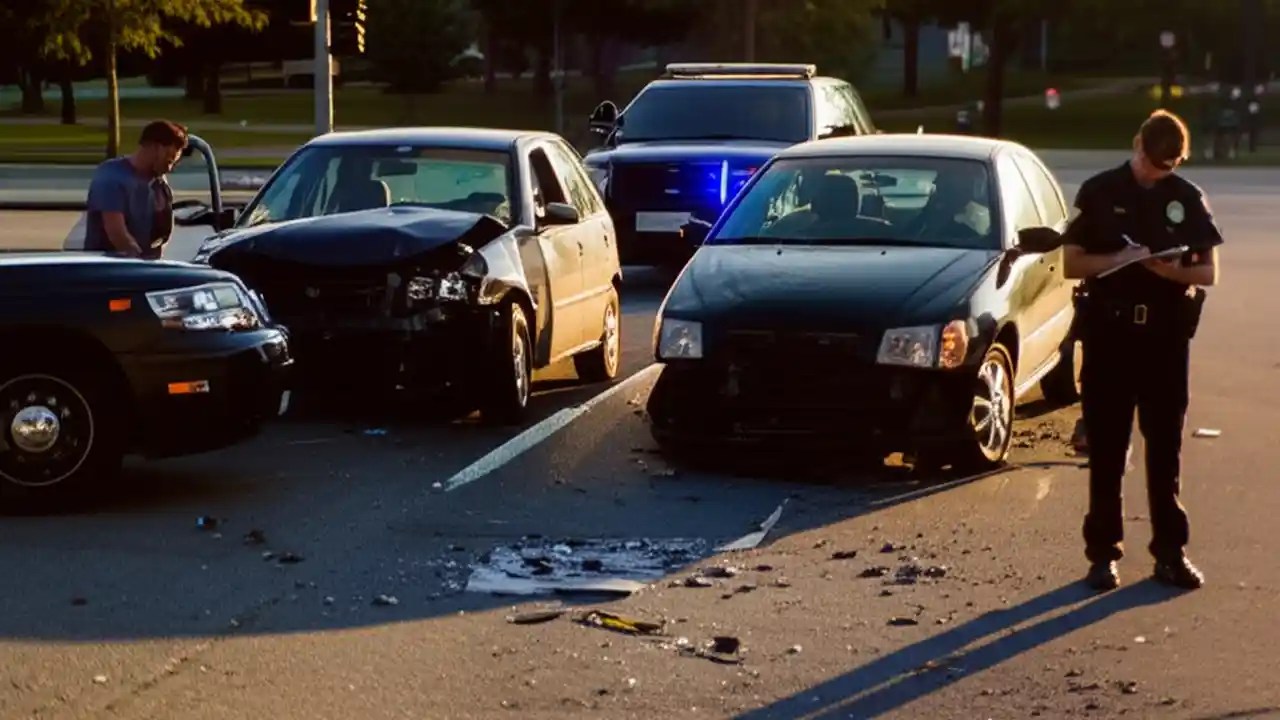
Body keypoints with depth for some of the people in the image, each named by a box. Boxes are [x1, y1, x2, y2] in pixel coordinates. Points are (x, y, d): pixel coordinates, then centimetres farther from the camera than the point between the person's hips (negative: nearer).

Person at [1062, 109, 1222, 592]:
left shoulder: (1188, 199, 5)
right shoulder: (1100, 193, 1)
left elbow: (1208, 272, 6)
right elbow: (1071, 263, 1)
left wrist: (1175, 272, -16)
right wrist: (1117, 260, -17)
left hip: (1166, 335, 1)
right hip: (1109, 332, -1)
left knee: (1165, 448, 6)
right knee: (1106, 450, 3)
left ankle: (1171, 552, 13)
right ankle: (1103, 553, 9)